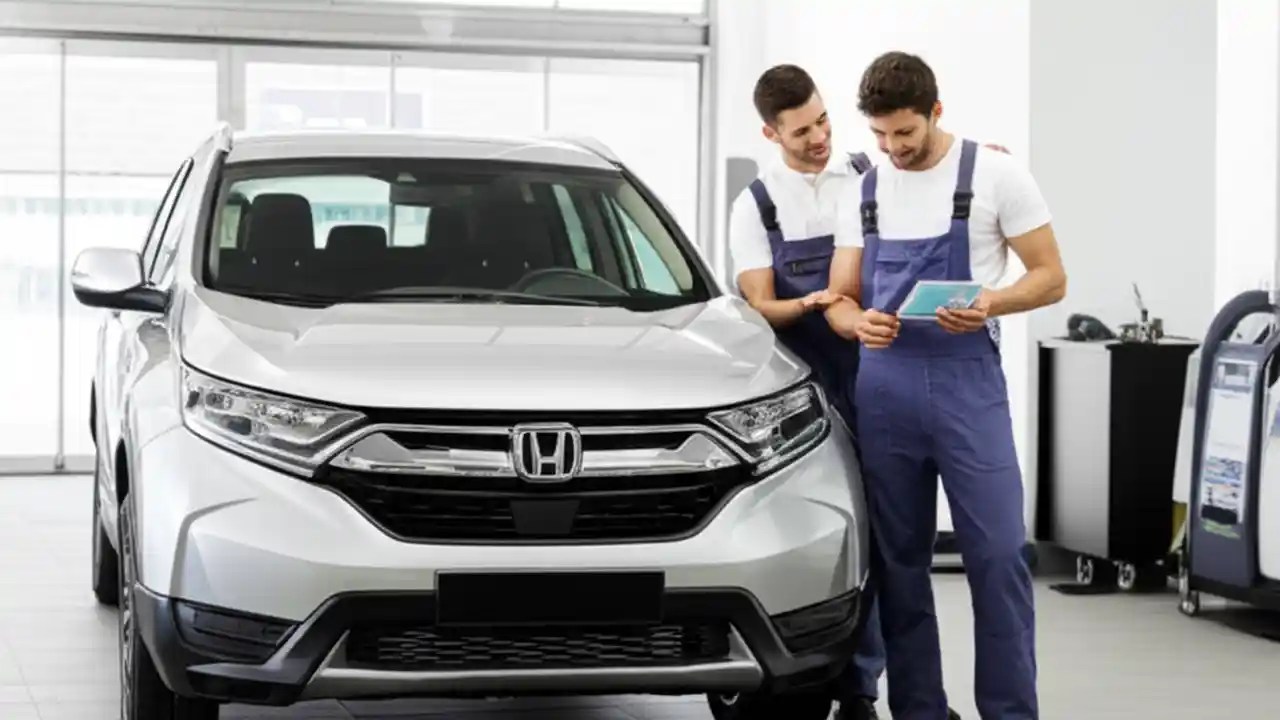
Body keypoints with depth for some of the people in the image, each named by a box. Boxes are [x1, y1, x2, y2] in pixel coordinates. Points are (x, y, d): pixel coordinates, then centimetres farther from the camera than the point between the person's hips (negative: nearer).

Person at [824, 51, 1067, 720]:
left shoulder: (994, 174, -1)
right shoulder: (864, 191, 11)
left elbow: (1050, 277, 0)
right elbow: (840, 298, 12)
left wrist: (991, 303, -20)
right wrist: (857, 322, -12)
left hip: (967, 381, -4)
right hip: (883, 387, 4)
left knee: (997, 553, -7)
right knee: (899, 561, 7)